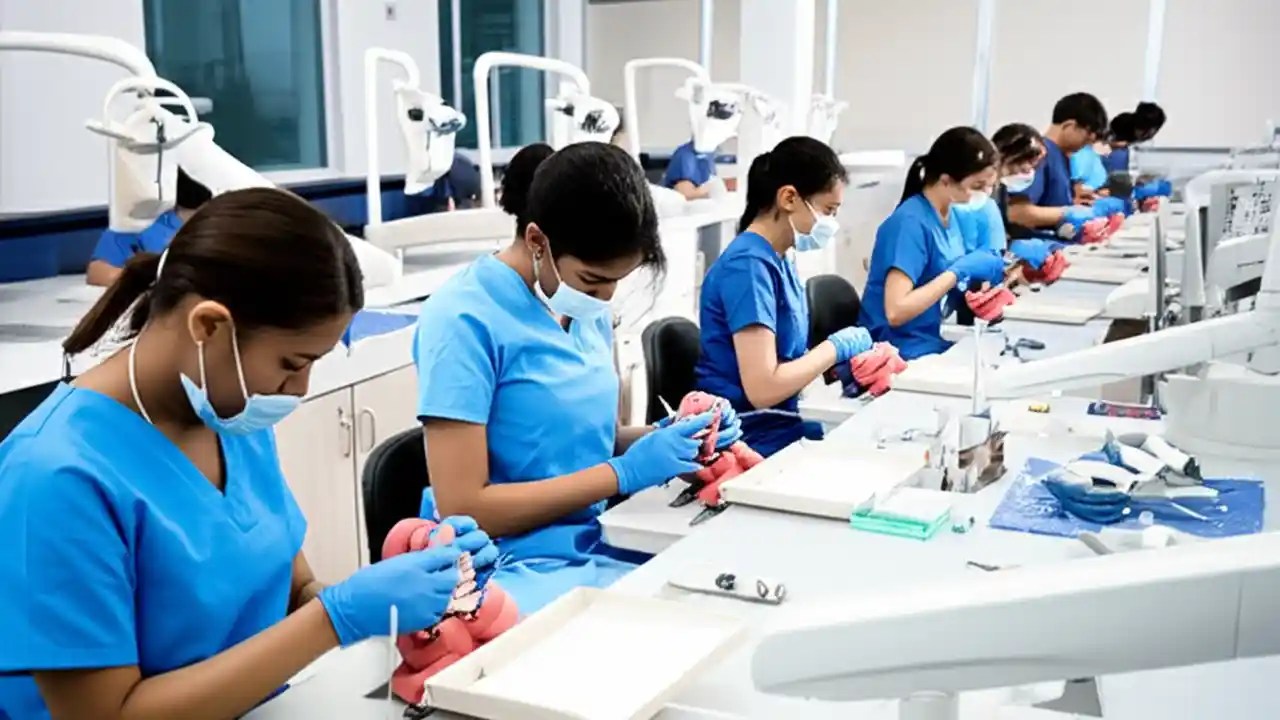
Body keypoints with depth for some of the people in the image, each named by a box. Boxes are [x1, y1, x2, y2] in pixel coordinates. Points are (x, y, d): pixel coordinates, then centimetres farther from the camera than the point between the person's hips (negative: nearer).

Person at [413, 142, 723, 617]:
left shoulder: (586, 309, 6)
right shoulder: (464, 321, -16)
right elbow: (463, 509, -18)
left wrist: (668, 437, -3)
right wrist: (624, 473, -19)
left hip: (592, 547, 7)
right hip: (508, 568, -7)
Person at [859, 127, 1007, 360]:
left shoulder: (949, 214, 5)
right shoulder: (911, 223, -19)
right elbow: (896, 311, -26)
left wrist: (978, 275, -5)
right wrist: (959, 271, -22)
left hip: (934, 344, 8)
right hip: (903, 354, -8)